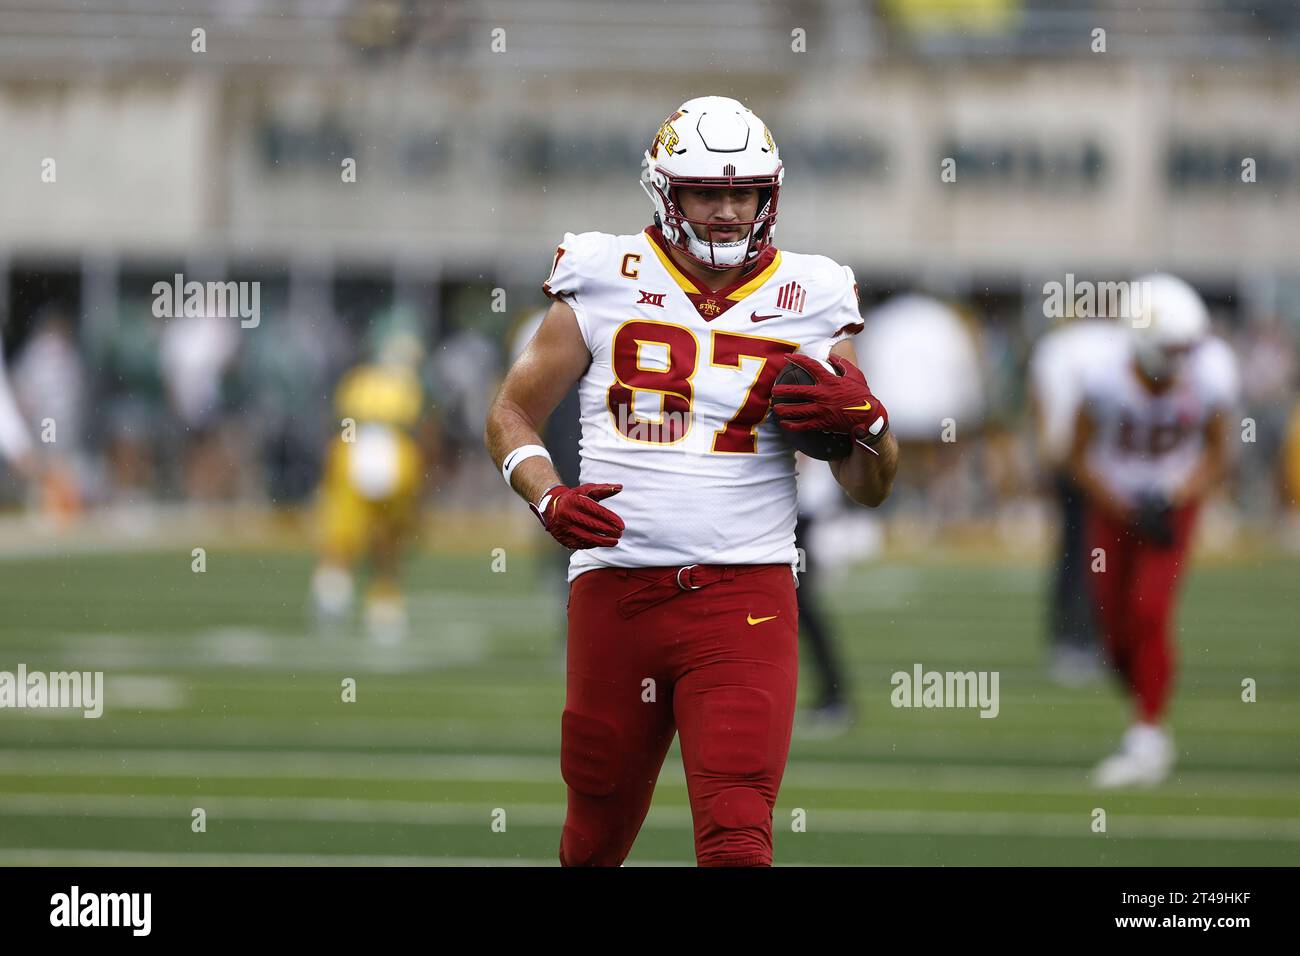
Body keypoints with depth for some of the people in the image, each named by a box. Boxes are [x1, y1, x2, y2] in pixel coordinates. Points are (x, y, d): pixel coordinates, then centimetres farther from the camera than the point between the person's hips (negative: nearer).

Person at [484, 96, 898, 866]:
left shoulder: (809, 304, 6)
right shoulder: (604, 287, 4)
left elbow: (870, 488, 10)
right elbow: (513, 413, 12)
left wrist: (865, 422, -12)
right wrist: (550, 500, -7)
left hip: (744, 599, -1)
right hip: (616, 592, 1)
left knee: (737, 838, -17)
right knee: (597, 838, 12)